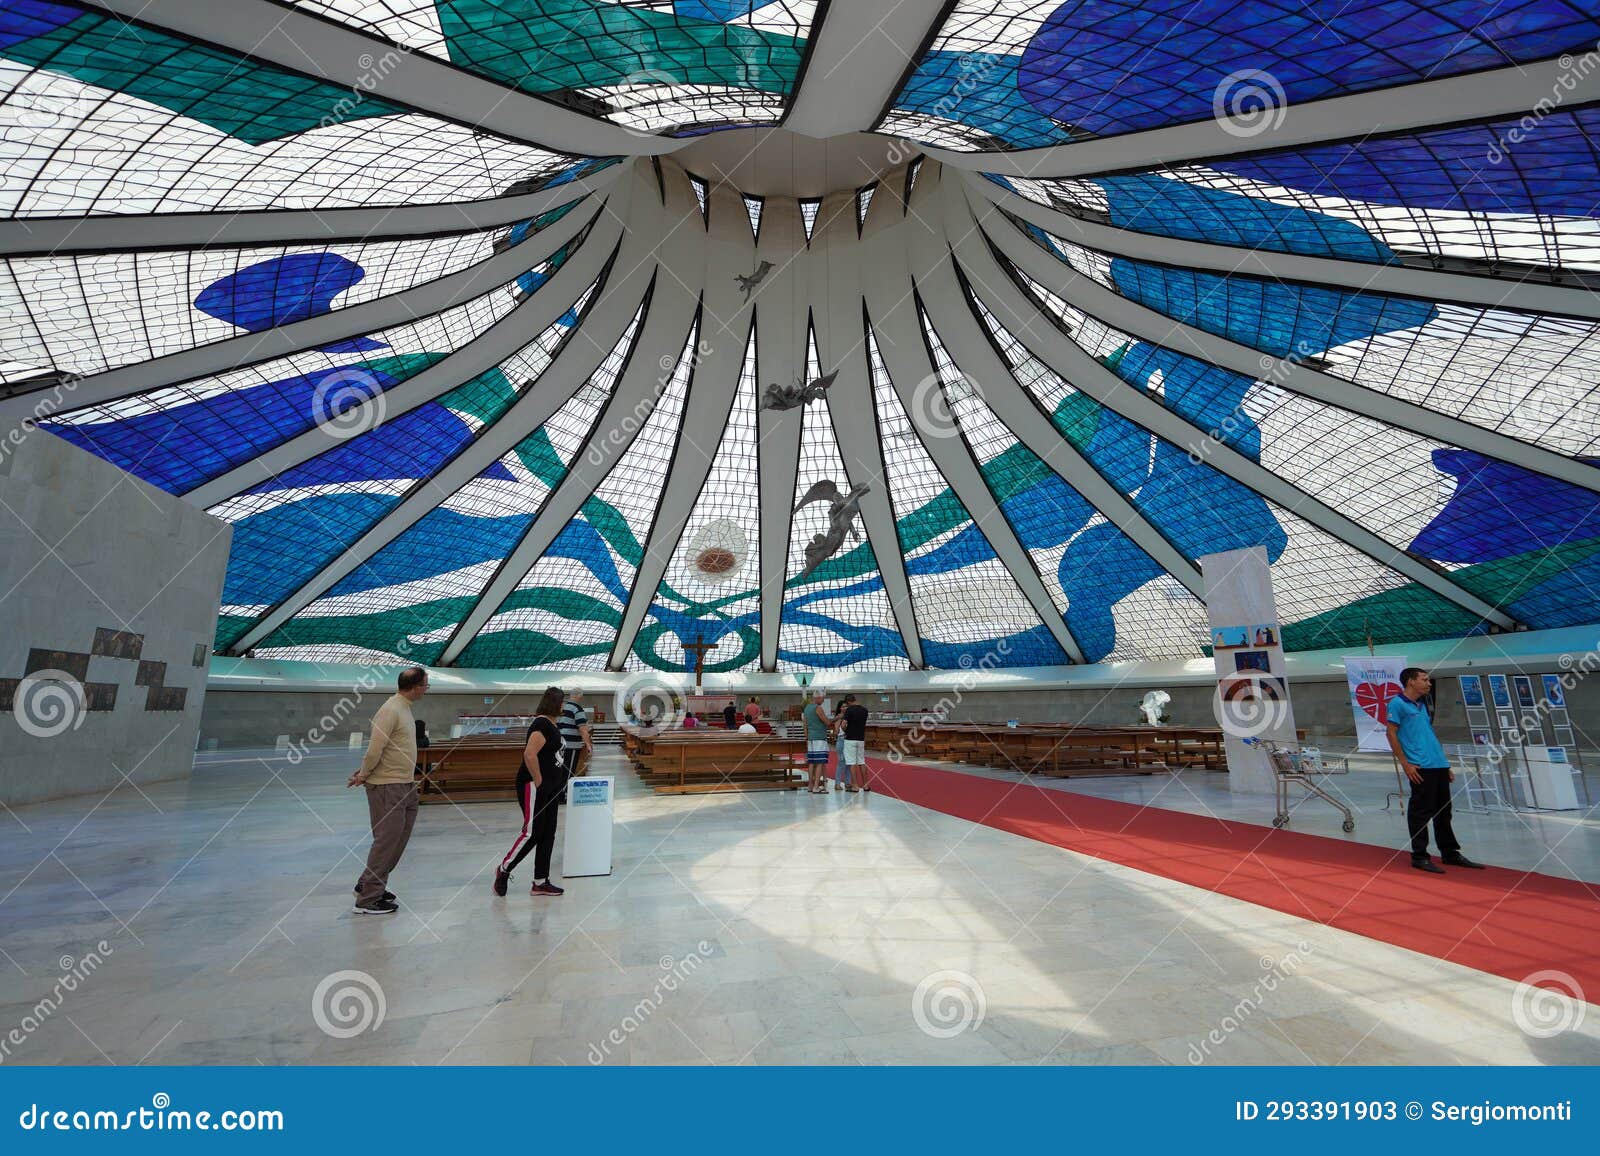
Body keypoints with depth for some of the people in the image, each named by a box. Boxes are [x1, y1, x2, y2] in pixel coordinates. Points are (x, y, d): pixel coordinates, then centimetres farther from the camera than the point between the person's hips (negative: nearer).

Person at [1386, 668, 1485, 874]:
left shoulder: (1423, 705, 19)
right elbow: (1392, 735, -11)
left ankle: (1450, 853, 27)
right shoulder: (1398, 704, -8)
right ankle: (1419, 856, 3)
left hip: (1439, 765, 9)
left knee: (1443, 811, 16)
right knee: (1421, 812, -4)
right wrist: (1405, 764, -15)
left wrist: (1446, 766, 19)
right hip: (1420, 768, -9)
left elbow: (1431, 736, 23)